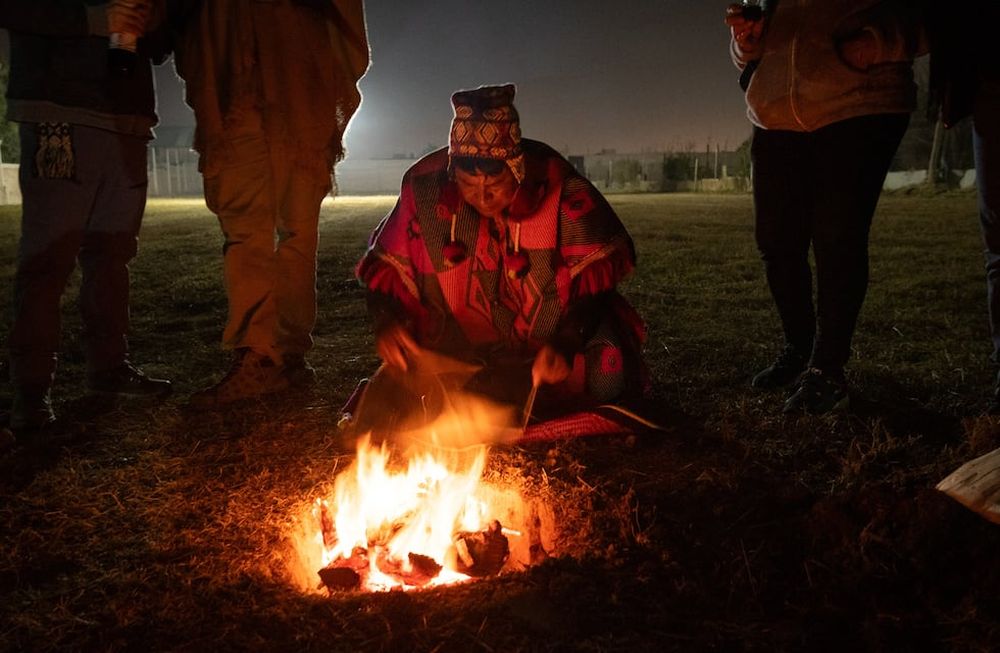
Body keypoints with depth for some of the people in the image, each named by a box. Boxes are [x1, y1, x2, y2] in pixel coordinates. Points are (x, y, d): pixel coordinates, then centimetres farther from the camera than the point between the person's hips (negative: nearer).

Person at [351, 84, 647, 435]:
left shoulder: (557, 187, -20)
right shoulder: (425, 187, -14)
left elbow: (597, 270, -14)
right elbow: (387, 264, -1)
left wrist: (568, 343, -27)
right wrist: (386, 319, -21)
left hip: (550, 338, 0)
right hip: (458, 347, 1)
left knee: (606, 373, -25)